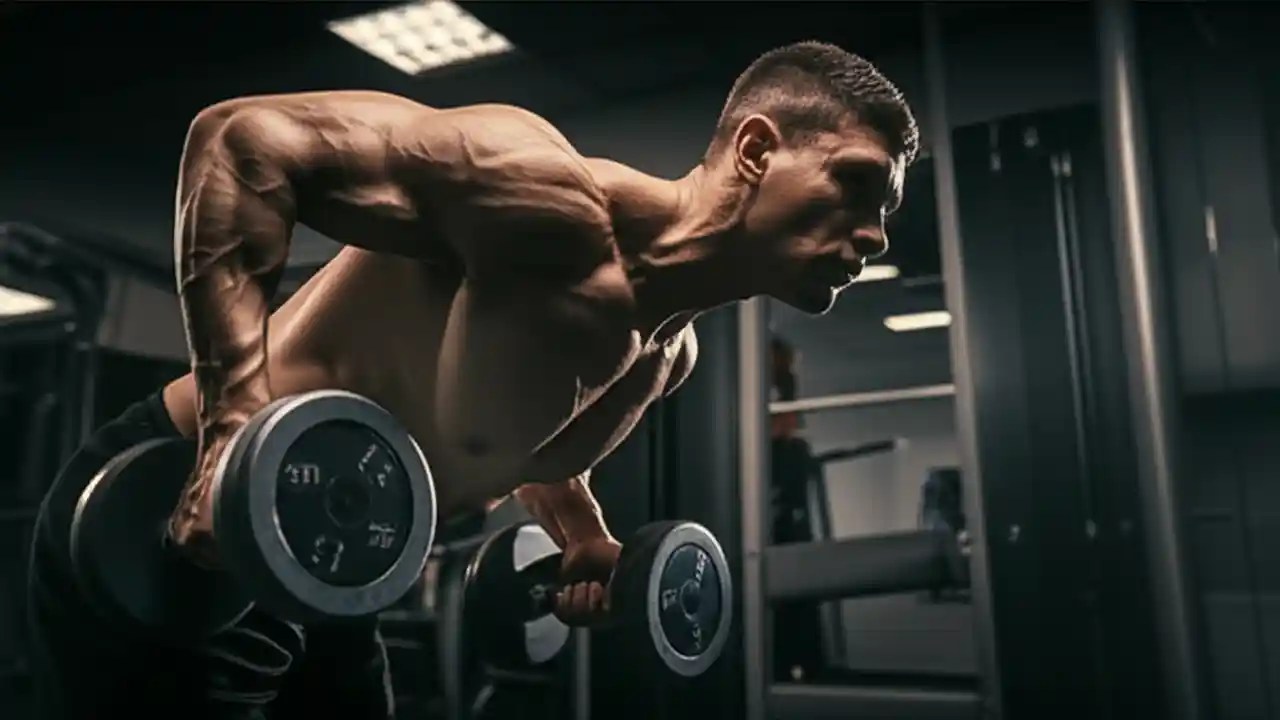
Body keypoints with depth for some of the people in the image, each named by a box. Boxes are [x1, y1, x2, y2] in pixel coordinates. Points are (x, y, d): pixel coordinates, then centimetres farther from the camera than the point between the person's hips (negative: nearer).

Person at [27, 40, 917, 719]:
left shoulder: (668, 354, 3)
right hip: (169, 519, -8)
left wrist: (585, 537, 11)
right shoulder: (546, 196, -26)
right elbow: (242, 136, -25)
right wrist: (235, 420, -33)